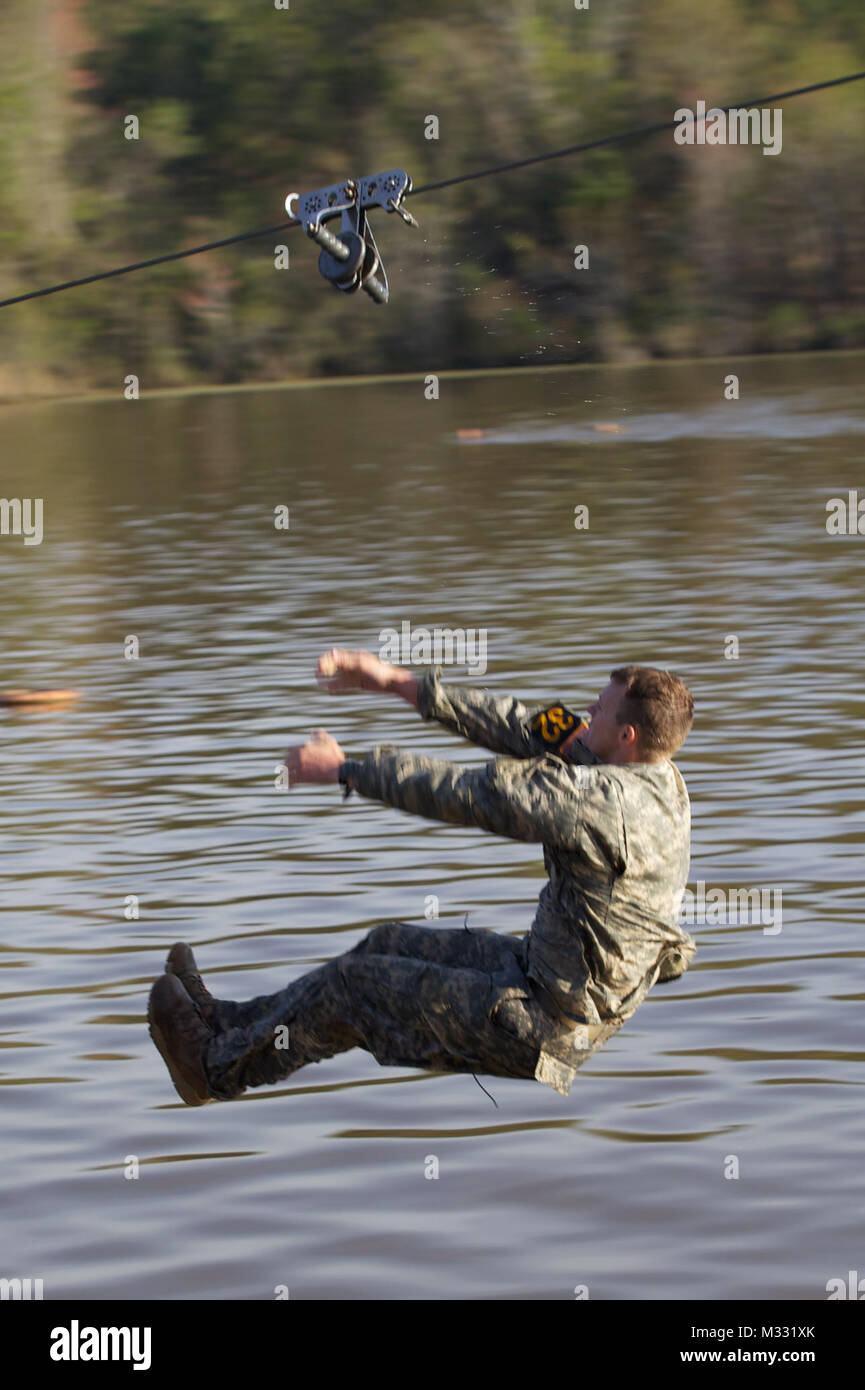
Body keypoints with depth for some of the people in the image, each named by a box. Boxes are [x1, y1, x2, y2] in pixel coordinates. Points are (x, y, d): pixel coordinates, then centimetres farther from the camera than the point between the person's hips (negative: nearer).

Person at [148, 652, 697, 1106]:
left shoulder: (610, 802, -31)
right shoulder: (652, 774, -1)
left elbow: (466, 795, -23)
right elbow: (521, 730, 5)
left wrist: (344, 769, -12)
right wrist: (397, 682, 7)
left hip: (547, 1023, -9)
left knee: (353, 984, 5)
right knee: (392, 944, 18)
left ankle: (218, 1066, 25)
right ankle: (230, 1020, 32)